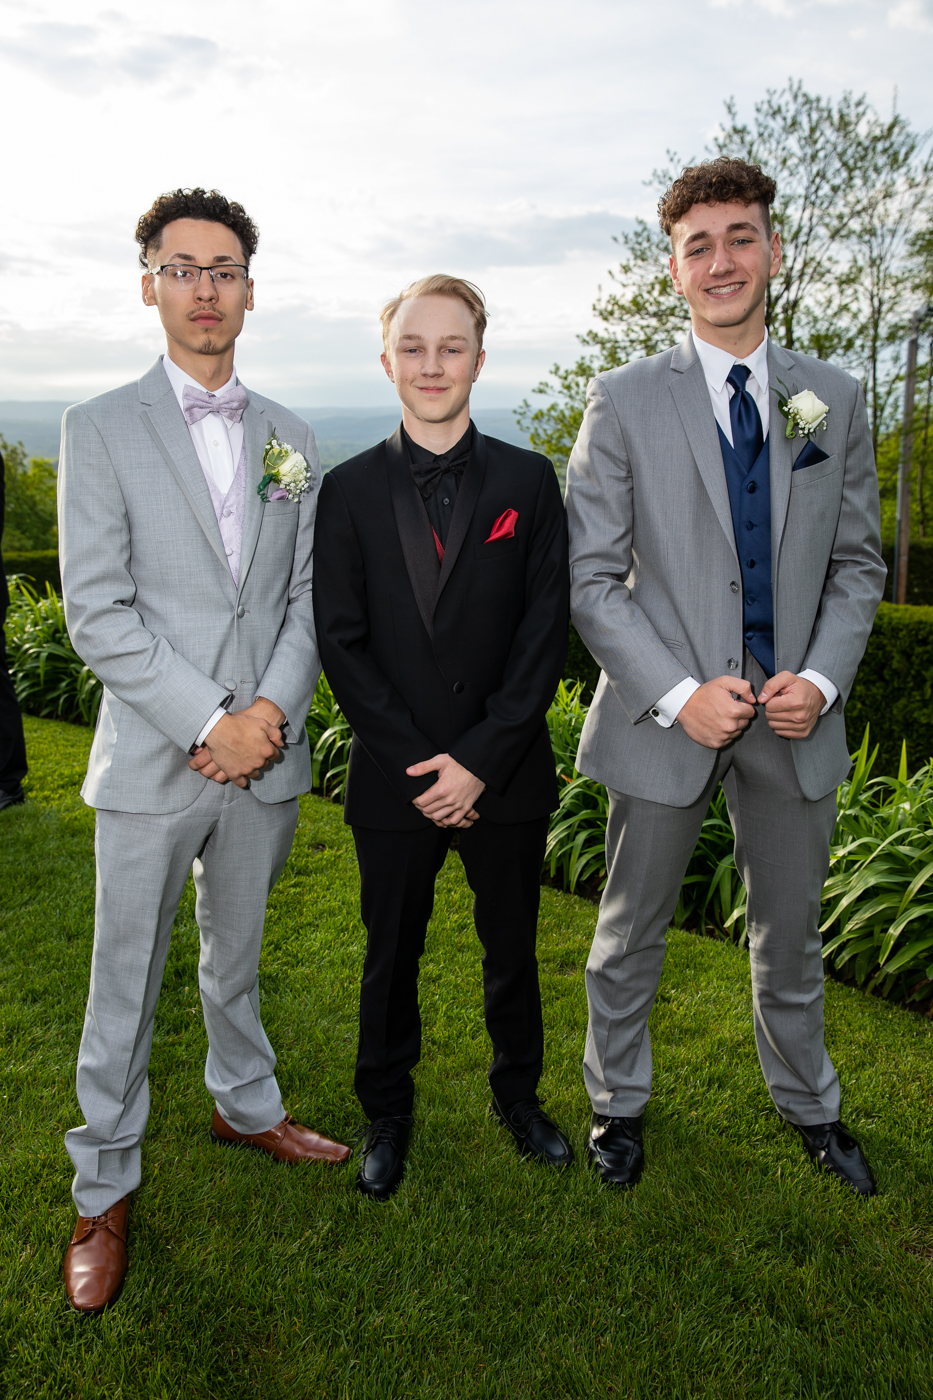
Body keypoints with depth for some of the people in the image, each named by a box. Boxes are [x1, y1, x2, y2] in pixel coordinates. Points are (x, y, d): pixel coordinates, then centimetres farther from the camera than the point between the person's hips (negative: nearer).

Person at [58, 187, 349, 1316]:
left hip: (264, 757, 3)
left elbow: (306, 597, 6)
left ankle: (245, 1104, 44)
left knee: (237, 957, 21)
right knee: (125, 984, 8)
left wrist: (272, 707, -10)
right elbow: (97, 613, -10)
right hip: (152, 760, -3)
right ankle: (104, 1189, 27)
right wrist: (206, 722, -16)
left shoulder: (292, 440, 9)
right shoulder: (101, 429, -3)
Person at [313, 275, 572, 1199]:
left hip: (507, 775, 0)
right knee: (391, 958, 15)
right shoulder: (349, 489, 0)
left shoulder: (528, 481, -1)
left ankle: (518, 1094, 41)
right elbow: (341, 642, -4)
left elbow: (545, 630, -6)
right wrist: (415, 762, -12)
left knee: (511, 950, 17)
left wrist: (481, 760, -13)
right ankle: (387, 1114, 38)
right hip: (393, 777, 0)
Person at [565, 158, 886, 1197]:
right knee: (631, 932, 14)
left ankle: (807, 1101, 45)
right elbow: (591, 577, -7)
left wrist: (823, 677, -9)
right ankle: (618, 1100, 39)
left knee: (790, 935, 20)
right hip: (667, 714, -2)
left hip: (795, 718, 3)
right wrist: (677, 694, -17)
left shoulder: (833, 399, 5)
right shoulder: (624, 401, -4)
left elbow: (857, 563, 8)